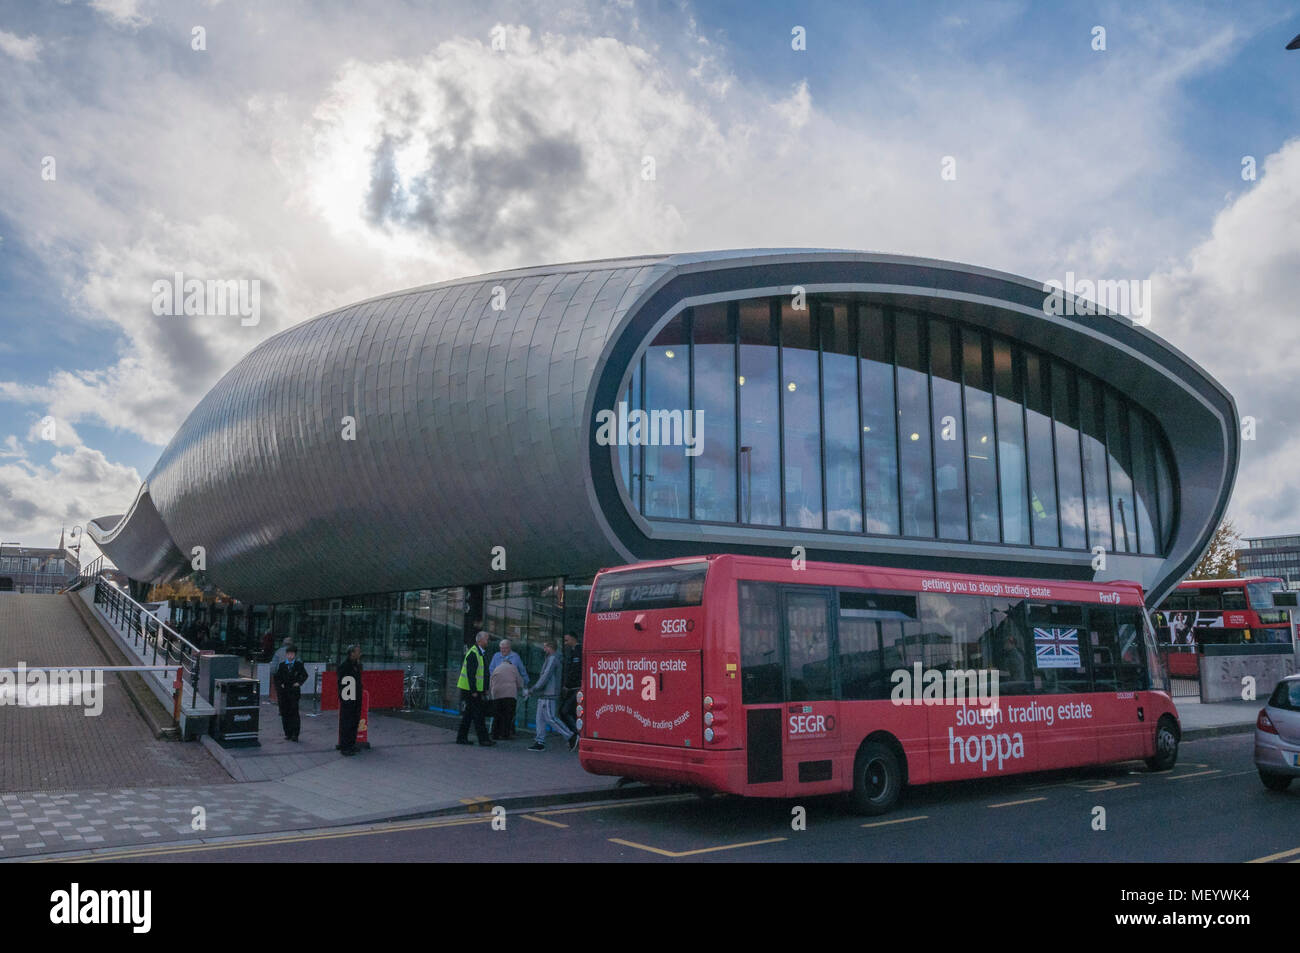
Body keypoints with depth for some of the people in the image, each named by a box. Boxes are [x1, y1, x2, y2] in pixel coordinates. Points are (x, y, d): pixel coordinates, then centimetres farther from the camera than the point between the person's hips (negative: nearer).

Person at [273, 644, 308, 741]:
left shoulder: (299, 665, 3)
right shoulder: (282, 665, 9)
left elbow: (305, 675, 9)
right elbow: (277, 677, 14)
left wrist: (299, 683, -3)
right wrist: (279, 684, 0)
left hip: (294, 692, -3)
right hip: (283, 692, 3)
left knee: (294, 712, -6)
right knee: (285, 713, 4)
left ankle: (295, 734, -4)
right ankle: (288, 733, 12)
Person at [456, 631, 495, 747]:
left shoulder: (481, 653, 15)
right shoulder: (473, 653, -17)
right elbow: (470, 674, -21)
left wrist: (485, 688, 16)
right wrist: (473, 691, -22)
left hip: (476, 690, 10)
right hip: (470, 690, -10)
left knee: (468, 714, 13)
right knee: (478, 715, -6)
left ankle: (461, 738, 19)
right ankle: (483, 739, -3)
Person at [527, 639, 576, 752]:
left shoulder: (552, 659, -14)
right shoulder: (550, 659, 19)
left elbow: (545, 678, -20)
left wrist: (531, 691, -17)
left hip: (548, 695, -10)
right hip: (544, 694, 10)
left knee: (550, 718, -10)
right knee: (540, 718, 8)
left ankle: (571, 737, -6)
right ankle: (540, 742, 9)